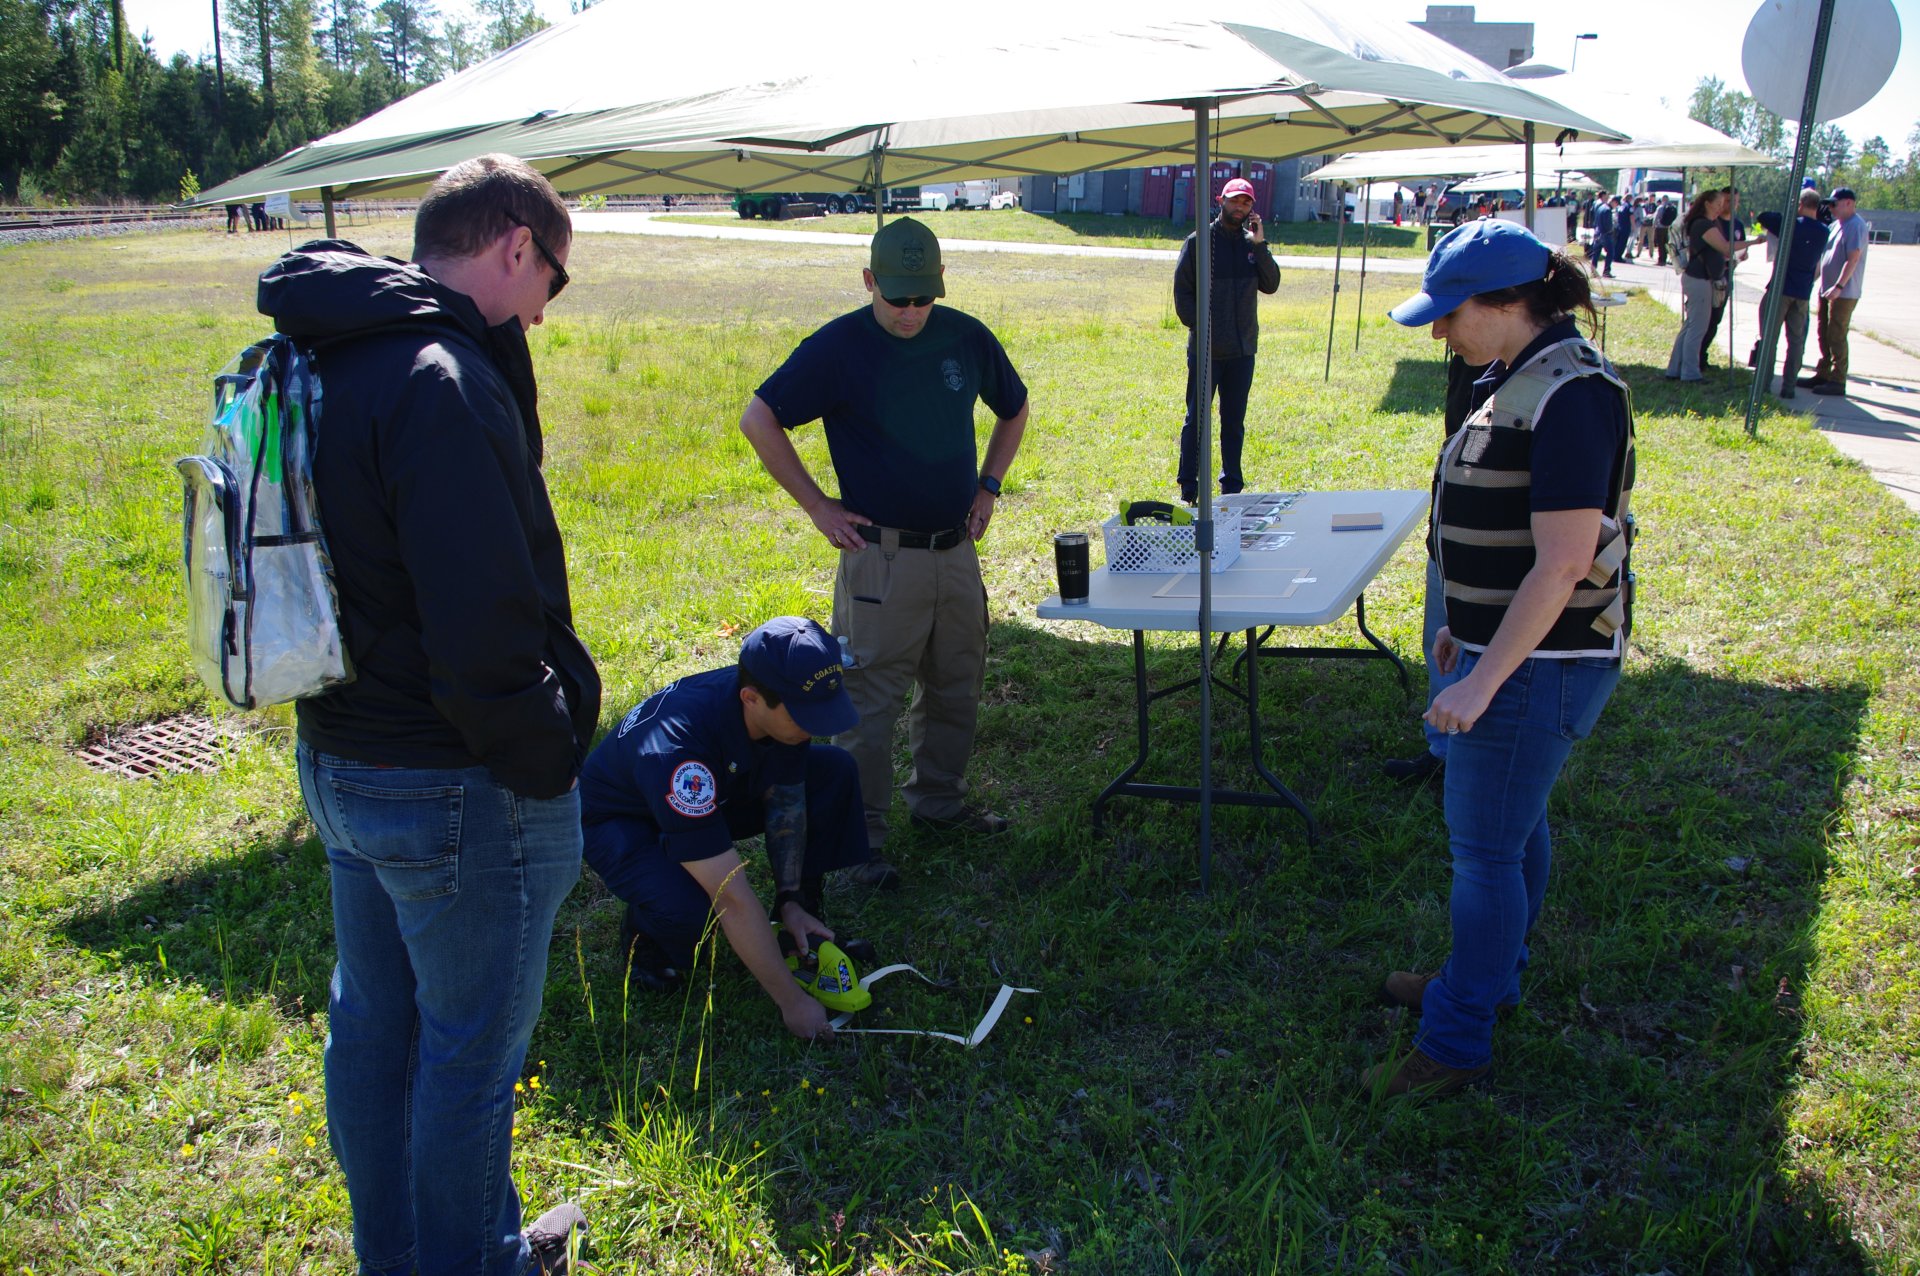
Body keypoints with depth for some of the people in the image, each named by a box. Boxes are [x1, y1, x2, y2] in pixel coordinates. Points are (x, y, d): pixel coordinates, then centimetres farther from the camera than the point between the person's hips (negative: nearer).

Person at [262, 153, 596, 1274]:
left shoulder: (319, 361, 7)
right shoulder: (443, 385, -25)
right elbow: (484, 631, -28)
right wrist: (546, 760, -14)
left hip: (337, 761, 10)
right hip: (458, 791, -10)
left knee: (374, 1023, 23)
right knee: (472, 1049, 10)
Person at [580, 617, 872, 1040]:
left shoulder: (788, 703, -24)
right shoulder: (677, 746, -43)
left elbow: (785, 801, -6)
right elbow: (733, 898, -40)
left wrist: (791, 901, -13)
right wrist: (791, 1001, -34)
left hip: (715, 795, 6)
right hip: (623, 819, -6)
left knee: (835, 770, -11)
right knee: (692, 912, -37)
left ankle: (806, 920, 3)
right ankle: (645, 928, -1)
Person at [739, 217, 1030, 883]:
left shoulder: (968, 337, 4)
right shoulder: (838, 347, -9)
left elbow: (1014, 410, 21)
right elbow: (759, 419, -9)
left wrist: (988, 487, 11)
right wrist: (818, 506, -9)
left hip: (957, 548, 5)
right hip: (880, 551, -5)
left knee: (957, 685, 16)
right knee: (869, 698, -1)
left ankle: (938, 799, 35)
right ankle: (860, 835, 10)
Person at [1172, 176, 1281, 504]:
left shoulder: (1253, 243, 10)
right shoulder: (1199, 241, -2)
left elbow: (1271, 285, -1)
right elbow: (1182, 291, -3)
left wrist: (1260, 245, -9)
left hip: (1243, 350, 4)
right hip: (1206, 350, -4)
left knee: (1234, 422, 12)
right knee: (1197, 421, 0)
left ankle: (1231, 487, 21)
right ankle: (1189, 492, 6)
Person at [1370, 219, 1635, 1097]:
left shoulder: (1570, 392, -22)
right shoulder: (1522, 380, 8)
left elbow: (1563, 562, -26)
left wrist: (1483, 680, -24)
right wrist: (1466, 627, 20)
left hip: (1540, 661, -10)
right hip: (1511, 642, 10)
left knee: (1485, 844, 0)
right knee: (1512, 820, 22)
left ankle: (1458, 1041, 14)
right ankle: (1489, 976, 41)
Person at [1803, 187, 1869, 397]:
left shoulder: (1856, 226, -15)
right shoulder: (1837, 224, 14)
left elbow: (1853, 258, -22)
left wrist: (1838, 286, -27)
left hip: (1844, 293, -9)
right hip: (1827, 290, 9)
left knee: (1837, 337, -8)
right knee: (1824, 335, 13)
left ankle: (1837, 381, -5)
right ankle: (1823, 375, 21)